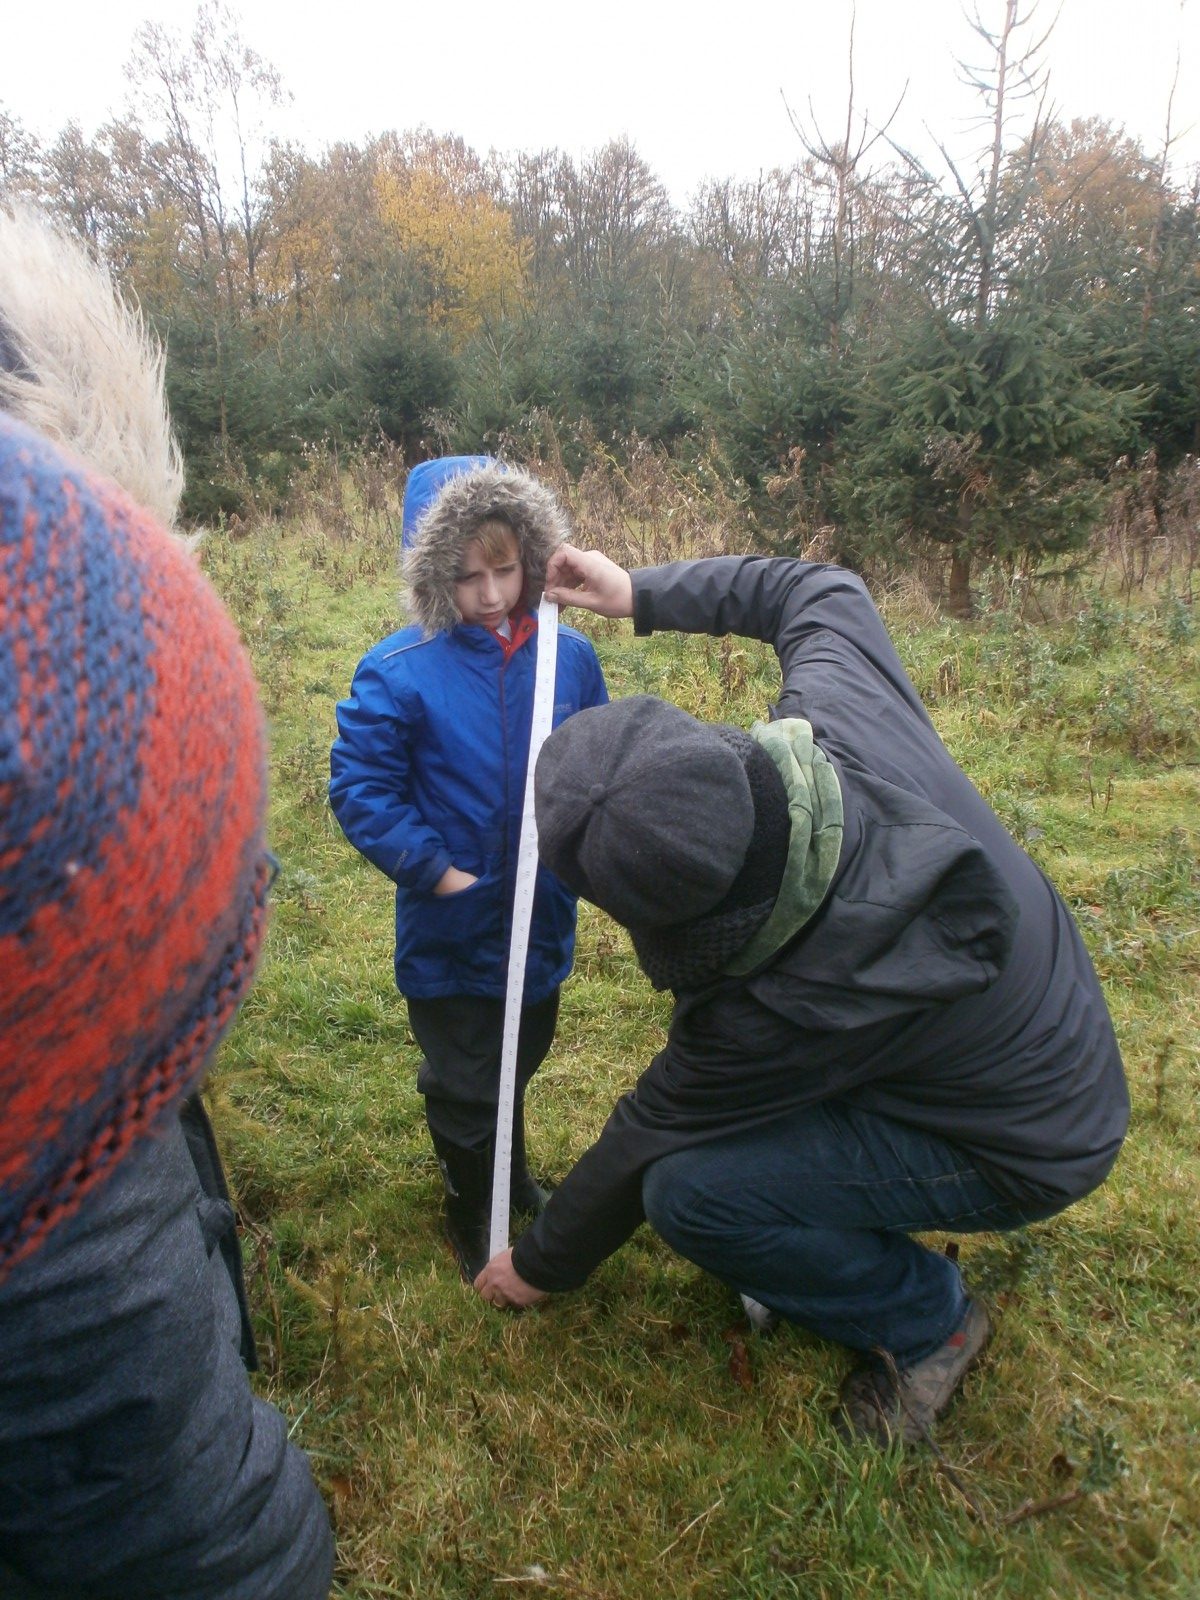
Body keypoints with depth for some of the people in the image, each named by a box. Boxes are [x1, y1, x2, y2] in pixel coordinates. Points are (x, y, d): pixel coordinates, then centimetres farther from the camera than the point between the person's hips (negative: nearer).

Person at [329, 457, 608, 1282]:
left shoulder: (569, 655, -7)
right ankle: (472, 1219, 41)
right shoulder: (399, 672, -18)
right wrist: (434, 869, -18)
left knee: (519, 1060, 27)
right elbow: (358, 787, -14)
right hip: (451, 930, -4)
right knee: (465, 1084, 15)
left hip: (545, 918, 4)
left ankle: (508, 1167, 56)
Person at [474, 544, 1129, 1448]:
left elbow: (647, 1139, -20)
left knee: (687, 1189, -21)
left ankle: (929, 1321, 7)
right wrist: (643, 595, 0)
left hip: (1024, 1151, -7)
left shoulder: (783, 1011, -38)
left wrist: (543, 1266, 0)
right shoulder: (838, 713, -26)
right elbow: (822, 592, -2)